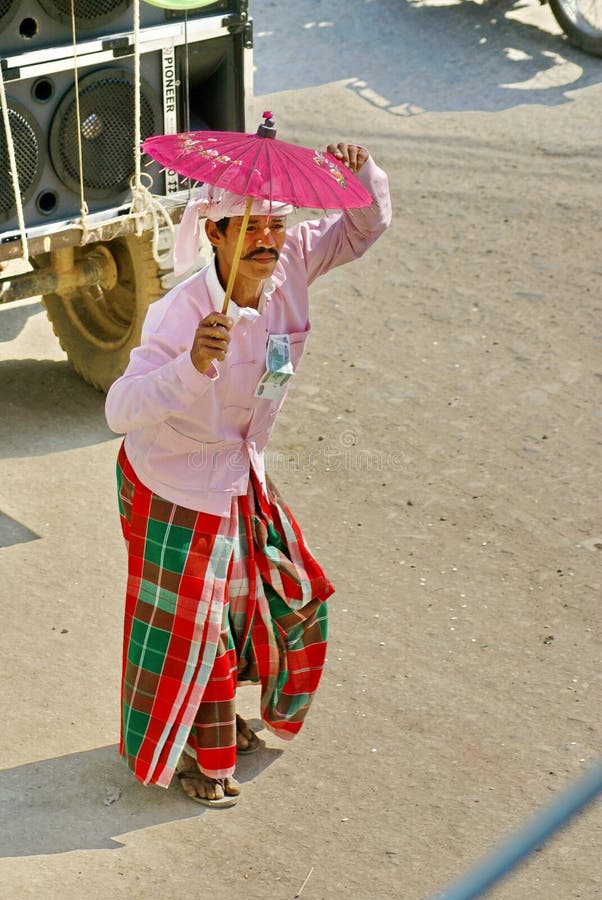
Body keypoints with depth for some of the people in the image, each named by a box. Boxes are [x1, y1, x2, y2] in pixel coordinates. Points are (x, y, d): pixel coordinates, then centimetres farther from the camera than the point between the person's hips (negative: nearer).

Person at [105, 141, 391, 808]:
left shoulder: (292, 263, -15)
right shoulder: (182, 313, -34)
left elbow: (364, 228, 0)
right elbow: (121, 410, -43)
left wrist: (362, 172, -22)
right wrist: (193, 366, -59)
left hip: (240, 476, 7)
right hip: (175, 487, -7)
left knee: (284, 594, 21)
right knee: (184, 626, 9)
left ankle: (221, 721, 48)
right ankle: (183, 751, 37)